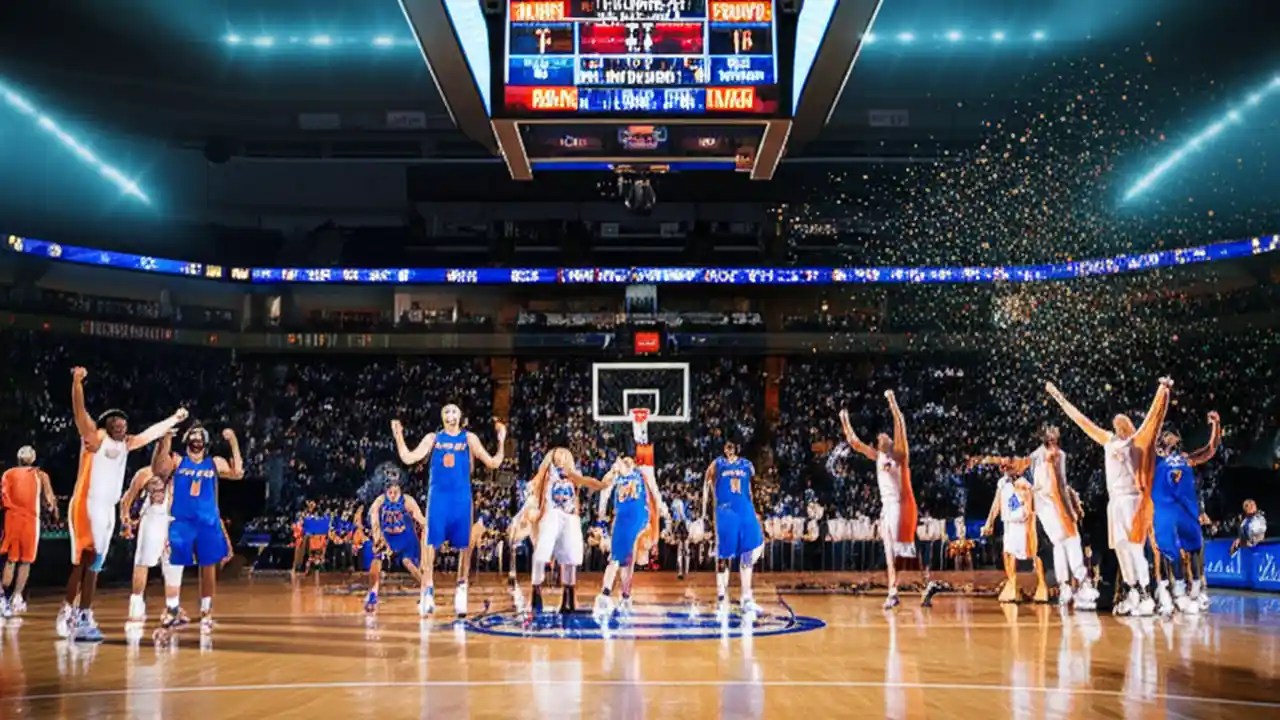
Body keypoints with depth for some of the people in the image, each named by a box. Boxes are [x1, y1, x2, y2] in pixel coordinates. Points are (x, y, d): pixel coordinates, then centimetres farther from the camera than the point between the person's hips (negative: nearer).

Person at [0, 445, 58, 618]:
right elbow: (49, 500, -1)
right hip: (30, 519, -2)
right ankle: (17, 597, -3)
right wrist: (54, 510, 16)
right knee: (25, 561, 7)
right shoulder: (40, 475, 7)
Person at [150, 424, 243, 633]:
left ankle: (206, 613, 15)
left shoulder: (215, 463, 10)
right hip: (181, 521, -1)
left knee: (208, 567, 4)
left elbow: (238, 474, -2)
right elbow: (157, 470, -10)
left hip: (208, 522, 1)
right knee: (174, 565, -2)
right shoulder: (177, 460, 7)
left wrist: (233, 444, -6)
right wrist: (165, 441, -18)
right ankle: (172, 610, 7)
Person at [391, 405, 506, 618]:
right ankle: (428, 589, 1)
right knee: (430, 542, -4)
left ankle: (461, 588, 12)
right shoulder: (432, 438, 9)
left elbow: (493, 463, 3)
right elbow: (408, 458, 1)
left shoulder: (469, 438, 6)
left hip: (461, 497, 0)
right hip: (438, 496, 0)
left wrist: (501, 442, -9)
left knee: (464, 544, 2)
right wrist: (399, 436, -6)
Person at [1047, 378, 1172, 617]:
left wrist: (1162, 391, -24)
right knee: (1122, 547, 6)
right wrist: (1059, 397, 25)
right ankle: (1134, 593, 10)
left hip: (1131, 499, -7)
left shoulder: (1137, 441, 1)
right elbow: (1081, 420, 21)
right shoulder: (1108, 441, 15)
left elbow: (1154, 416, -10)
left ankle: (1146, 596, -15)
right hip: (1115, 500, 7)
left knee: (1132, 546, -14)